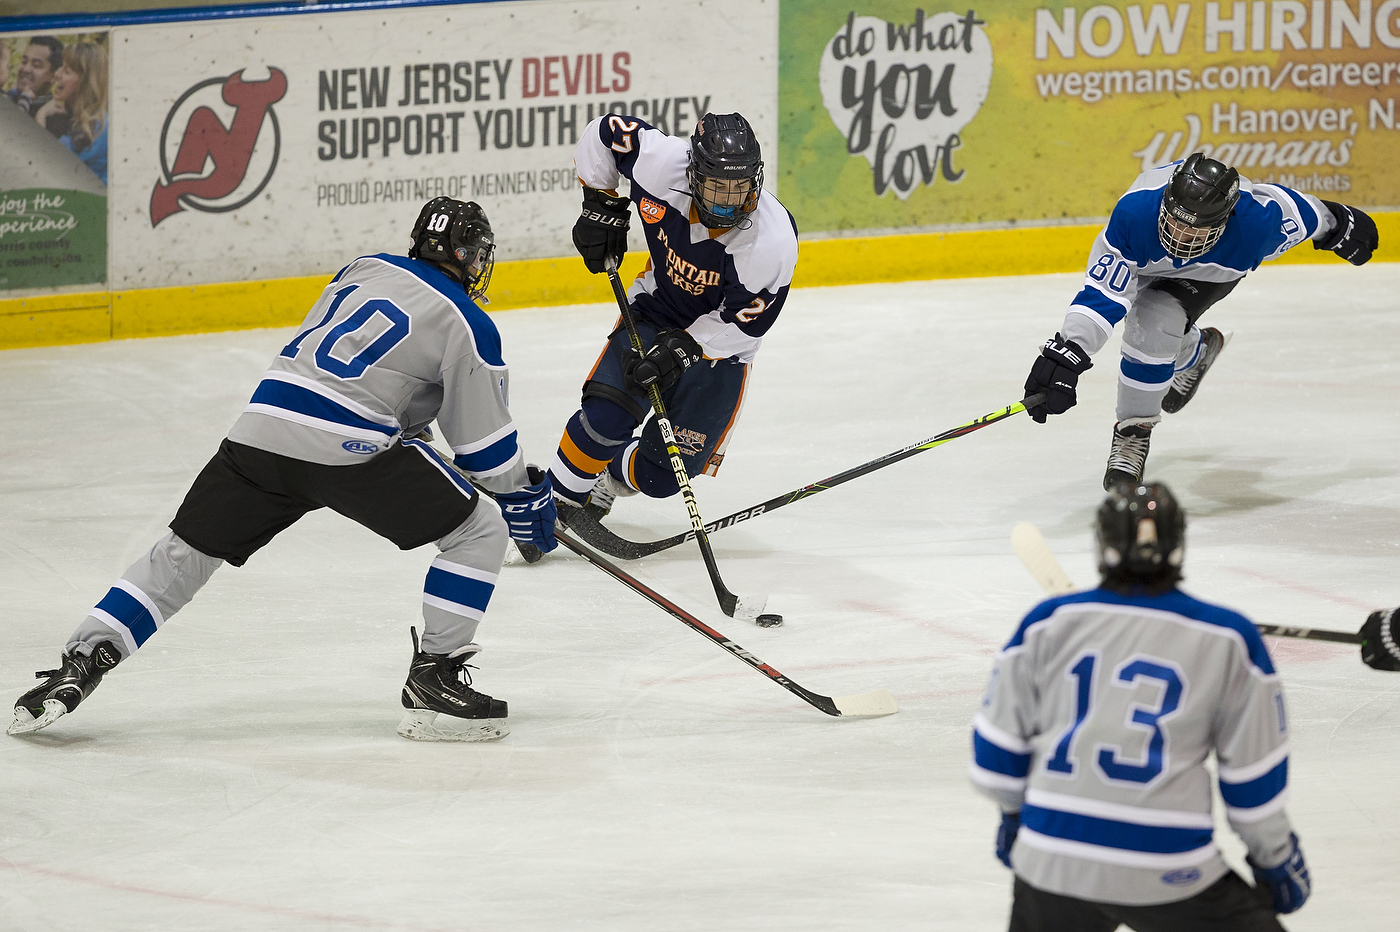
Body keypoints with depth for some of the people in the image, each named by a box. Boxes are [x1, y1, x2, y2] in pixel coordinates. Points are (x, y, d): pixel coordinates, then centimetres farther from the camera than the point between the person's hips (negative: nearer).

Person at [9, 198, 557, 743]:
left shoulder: (365, 267, 23)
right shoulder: (469, 326, 6)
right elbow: (484, 442, 8)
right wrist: (526, 496, 25)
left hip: (264, 422, 6)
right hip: (350, 447, -6)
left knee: (185, 552, 16)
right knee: (478, 533, 8)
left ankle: (82, 662, 6)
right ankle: (433, 681, 2)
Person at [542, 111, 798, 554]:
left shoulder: (772, 240, -32)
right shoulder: (660, 162, -27)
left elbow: (746, 322, -23)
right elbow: (604, 131, -8)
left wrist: (684, 349, -32)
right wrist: (601, 206, -7)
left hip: (720, 337, -2)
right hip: (656, 308, 2)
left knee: (661, 475, -6)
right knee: (607, 416, -20)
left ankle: (605, 483, 26)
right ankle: (555, 502, 1)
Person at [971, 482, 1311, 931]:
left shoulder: (1046, 624, 5)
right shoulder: (1228, 641, 1)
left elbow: (998, 744, 11)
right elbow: (1254, 777, 6)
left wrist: (1013, 810, 30)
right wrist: (1274, 857, 21)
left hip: (1051, 860, 3)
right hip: (1166, 873, -3)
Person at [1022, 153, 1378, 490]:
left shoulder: (1258, 222, -42)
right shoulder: (1135, 212, -44)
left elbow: (1293, 208, -18)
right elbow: (1103, 292, -41)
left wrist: (1337, 225, 4)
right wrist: (1066, 353, -50)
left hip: (1216, 270, -2)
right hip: (1149, 262, 2)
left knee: (1155, 326, -23)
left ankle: (1134, 432, -6)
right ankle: (1196, 353, 52)